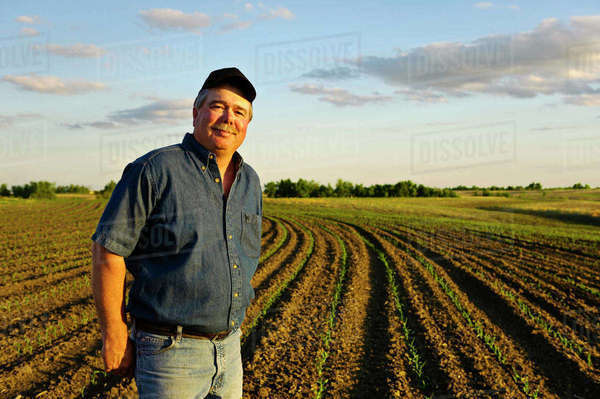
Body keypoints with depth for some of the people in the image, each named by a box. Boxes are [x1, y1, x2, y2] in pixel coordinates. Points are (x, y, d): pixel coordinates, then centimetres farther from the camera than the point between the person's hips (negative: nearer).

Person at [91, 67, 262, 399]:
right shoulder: (154, 170, -11)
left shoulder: (250, 182, 9)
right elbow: (107, 250, -11)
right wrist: (114, 334, -11)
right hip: (171, 352, -6)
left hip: (229, 348, 7)